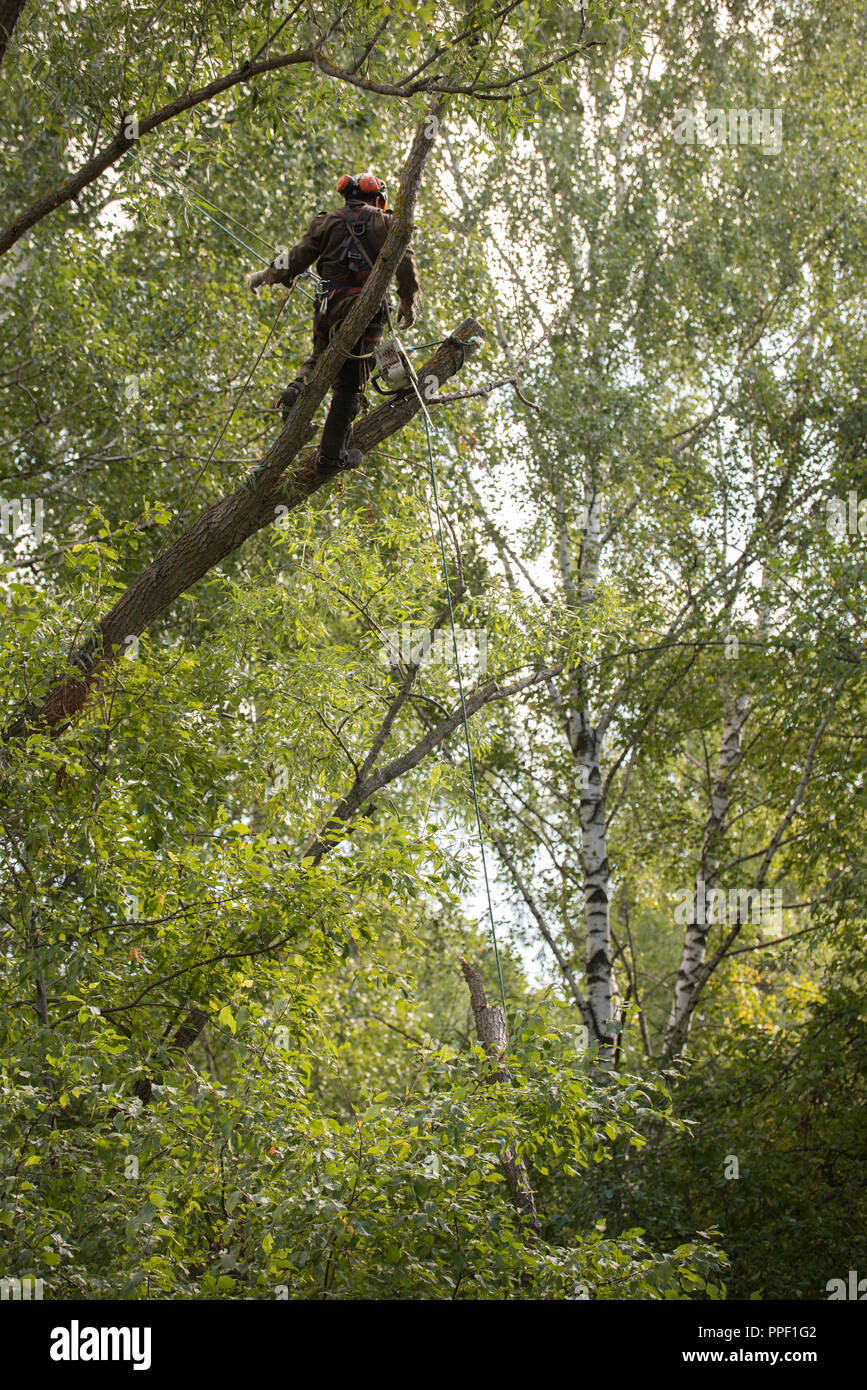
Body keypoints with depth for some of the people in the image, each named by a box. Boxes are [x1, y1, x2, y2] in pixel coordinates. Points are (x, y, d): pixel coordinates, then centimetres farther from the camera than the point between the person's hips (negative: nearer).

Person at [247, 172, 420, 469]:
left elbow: (298, 258, 7)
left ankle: (299, 388, -5)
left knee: (319, 358, 27)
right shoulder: (385, 223, 8)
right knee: (350, 383, 2)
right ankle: (332, 450, 2)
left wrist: (266, 275, 21)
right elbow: (405, 265, -1)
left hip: (329, 308, 3)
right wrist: (408, 304, 11)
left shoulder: (327, 222, 12)